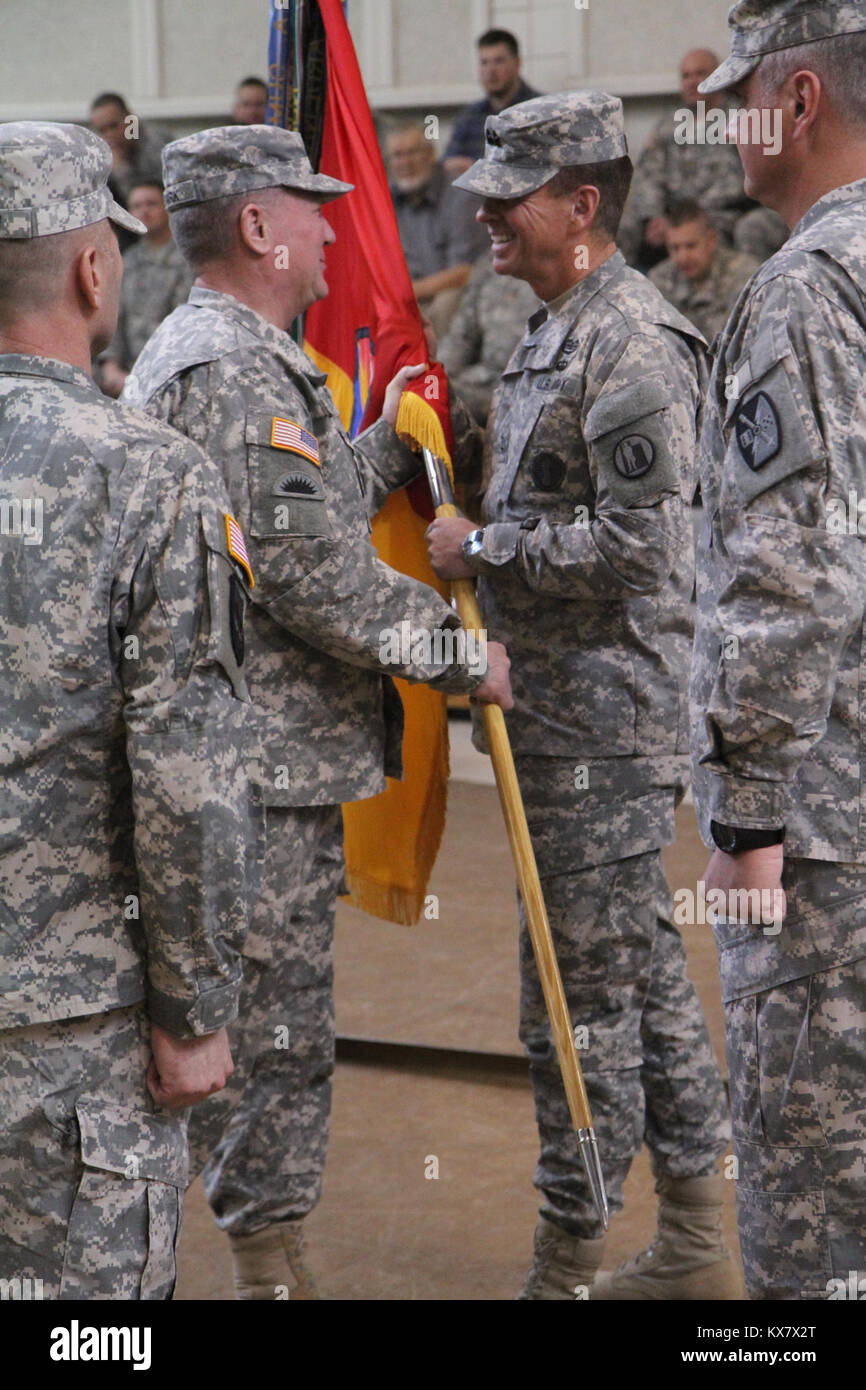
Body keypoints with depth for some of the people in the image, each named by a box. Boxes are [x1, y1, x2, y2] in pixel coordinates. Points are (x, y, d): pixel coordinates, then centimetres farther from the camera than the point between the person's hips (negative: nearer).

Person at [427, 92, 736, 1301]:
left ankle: (568, 1264, 10)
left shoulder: (631, 346, -16)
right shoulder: (555, 333, 16)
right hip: (564, 709, 11)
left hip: (602, 725, -11)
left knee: (582, 990, -2)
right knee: (645, 971, 16)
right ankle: (697, 1249, 27)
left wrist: (484, 547, -14)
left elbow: (635, 542, -23)